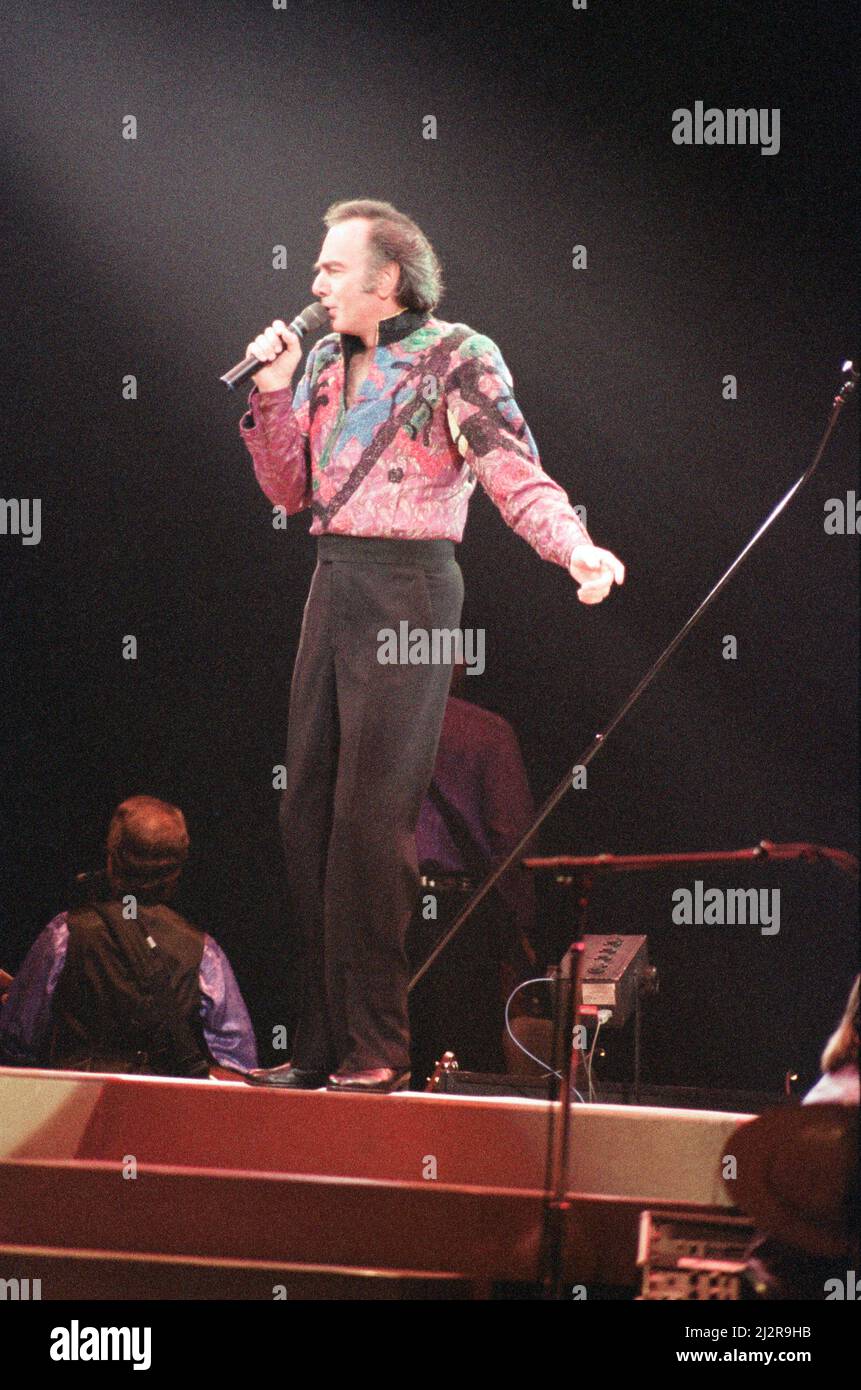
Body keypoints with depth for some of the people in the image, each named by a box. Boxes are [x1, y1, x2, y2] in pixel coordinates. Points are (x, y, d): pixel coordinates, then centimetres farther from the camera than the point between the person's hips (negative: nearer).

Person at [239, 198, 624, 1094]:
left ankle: (377, 1047, -4)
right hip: (333, 584, 7)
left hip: (409, 591, -7)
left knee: (372, 817, -10)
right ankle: (321, 1038, 13)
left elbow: (518, 477, -14)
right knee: (307, 810, 6)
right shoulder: (325, 363, 14)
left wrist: (576, 549, -32)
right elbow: (291, 491, 15)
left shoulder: (456, 359, -6)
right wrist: (274, 392, 2)